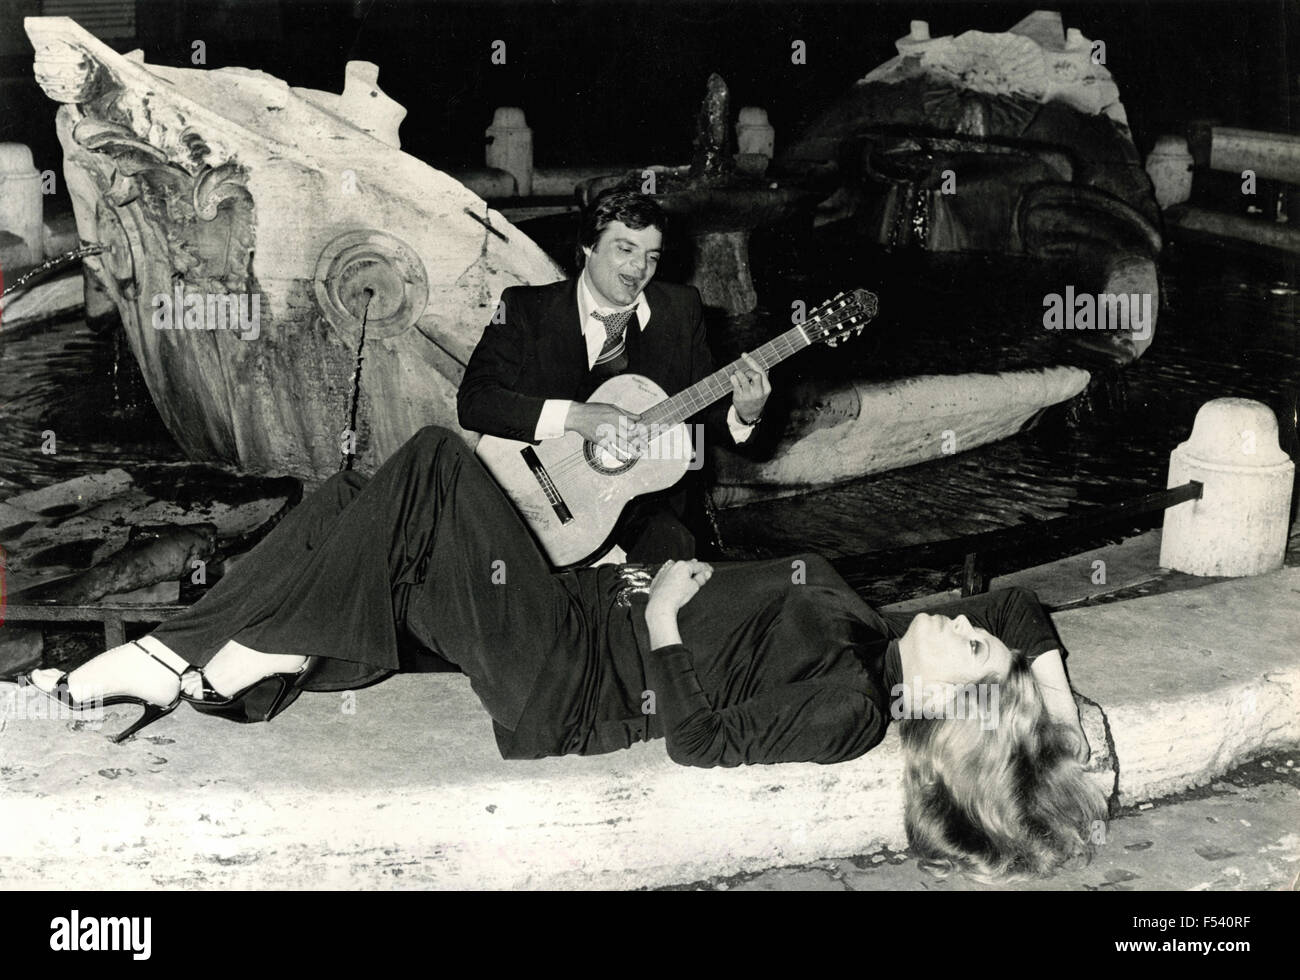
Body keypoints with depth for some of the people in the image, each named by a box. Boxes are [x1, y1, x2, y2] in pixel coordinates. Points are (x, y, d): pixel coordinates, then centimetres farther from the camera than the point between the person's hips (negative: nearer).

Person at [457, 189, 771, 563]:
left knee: (672, 546, -28)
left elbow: (704, 406, 13)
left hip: (648, 502, 2)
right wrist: (575, 416, -24)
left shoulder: (681, 309, 9)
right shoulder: (525, 308, -1)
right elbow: (473, 399, -13)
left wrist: (742, 416, -11)